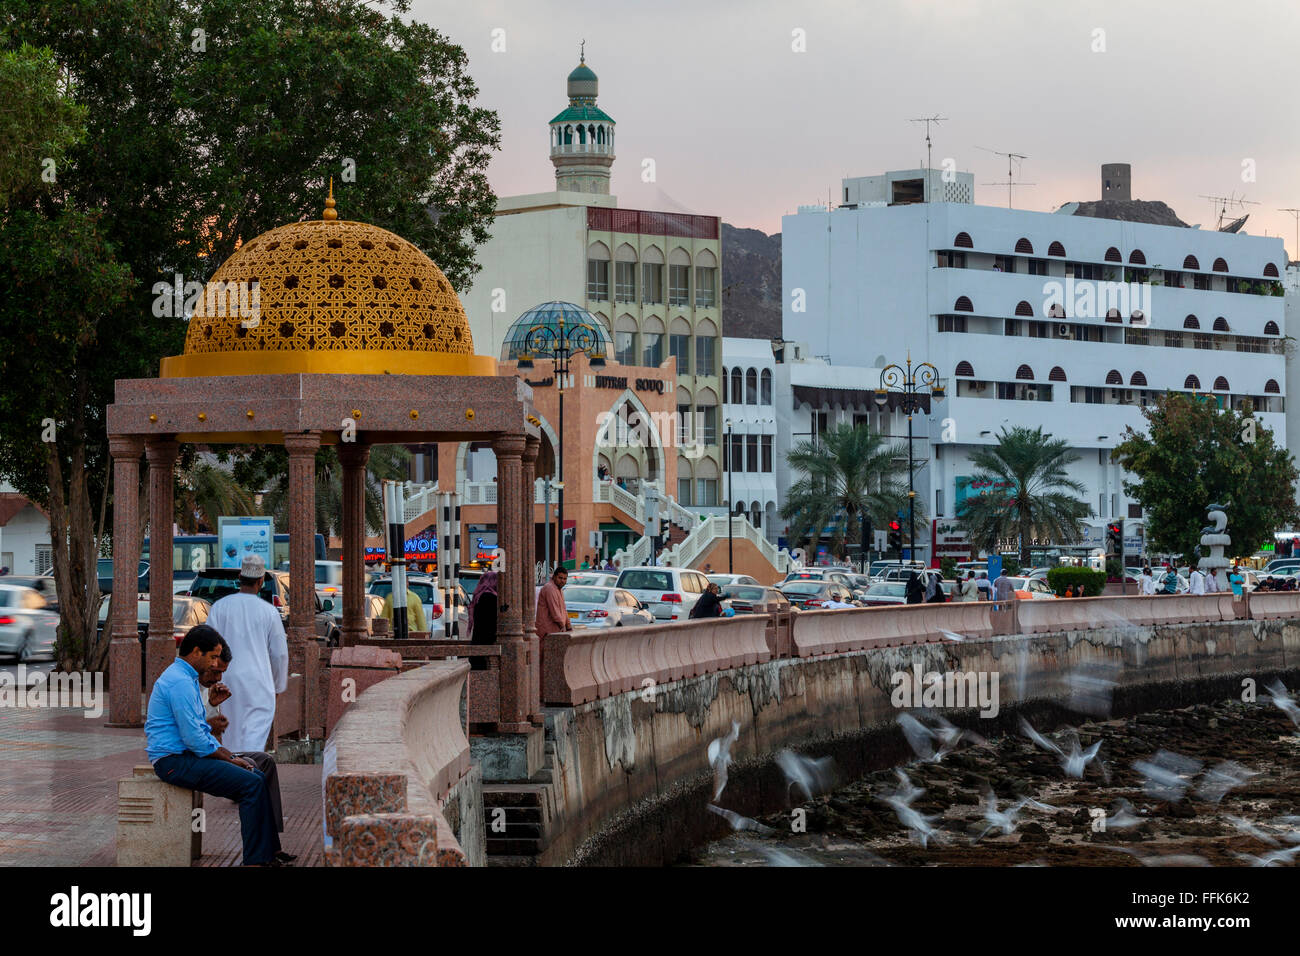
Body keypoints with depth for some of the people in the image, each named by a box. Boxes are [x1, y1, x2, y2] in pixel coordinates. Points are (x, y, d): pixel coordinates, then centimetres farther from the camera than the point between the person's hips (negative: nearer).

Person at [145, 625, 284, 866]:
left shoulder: (185, 678, 18)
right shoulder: (180, 683, -18)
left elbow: (201, 731, 23)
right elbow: (194, 739, -21)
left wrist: (231, 756, 11)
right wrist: (229, 759, -8)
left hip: (188, 755, 11)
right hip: (175, 762, -11)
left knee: (257, 776, 7)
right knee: (252, 783, -19)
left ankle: (269, 852, 6)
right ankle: (255, 860, -19)